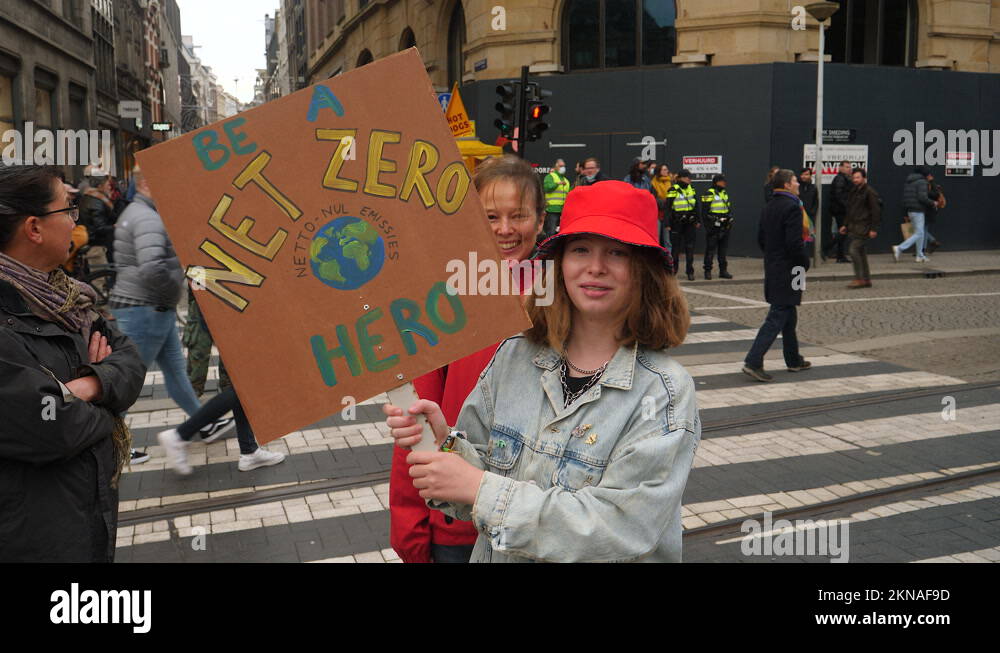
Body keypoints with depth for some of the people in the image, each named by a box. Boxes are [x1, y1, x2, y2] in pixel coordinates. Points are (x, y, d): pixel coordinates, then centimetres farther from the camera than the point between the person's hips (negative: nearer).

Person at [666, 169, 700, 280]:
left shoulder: (691, 189, 11)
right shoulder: (673, 190, -6)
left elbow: (696, 206, 18)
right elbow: (668, 207, -8)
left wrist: (697, 221, 15)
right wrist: (667, 224, -12)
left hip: (690, 223, 4)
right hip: (677, 224, -4)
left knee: (690, 247, 4)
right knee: (676, 247, 3)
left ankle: (690, 272, 8)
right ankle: (673, 269, 17)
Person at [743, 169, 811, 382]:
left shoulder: (768, 207, 11)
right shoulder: (792, 207, -17)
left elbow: (760, 239, 15)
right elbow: (794, 243, -23)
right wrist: (805, 263, -8)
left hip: (772, 268, 10)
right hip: (788, 271, -9)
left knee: (788, 316, 19)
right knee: (777, 317, -8)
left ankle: (794, 360, 30)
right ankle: (753, 362, -12)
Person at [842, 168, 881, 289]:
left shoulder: (869, 192, -10)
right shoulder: (854, 191, 16)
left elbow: (876, 211, -14)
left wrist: (873, 229, -18)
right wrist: (846, 225, 20)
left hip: (864, 228, -9)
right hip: (854, 227, 9)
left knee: (854, 250, -14)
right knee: (860, 252, 10)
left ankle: (859, 279, -9)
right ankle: (866, 279, 17)